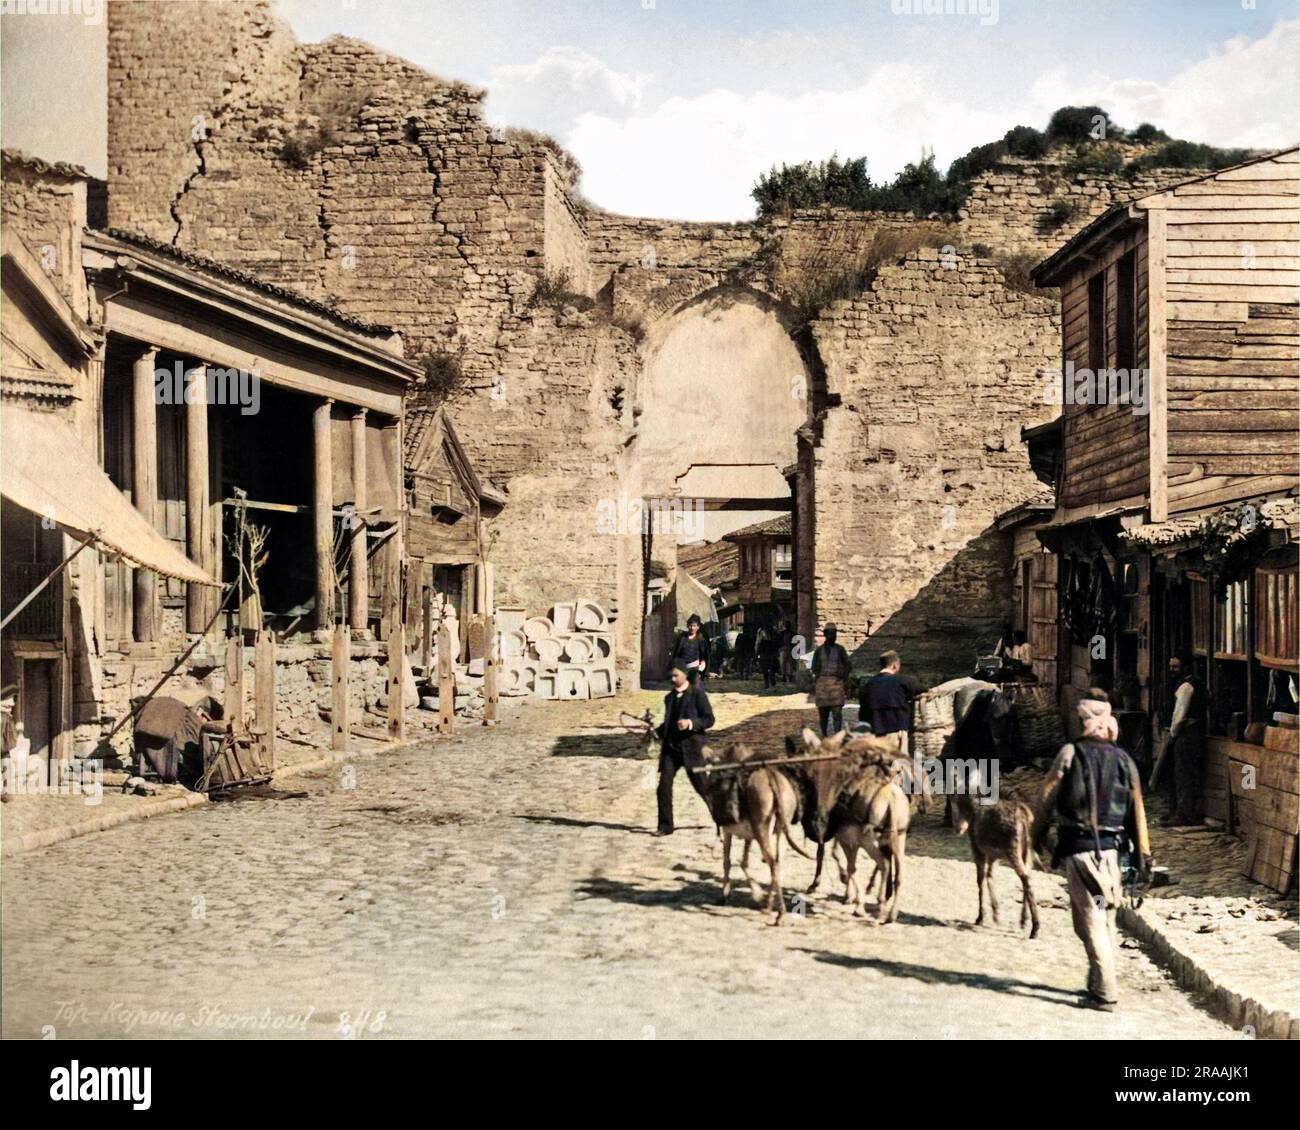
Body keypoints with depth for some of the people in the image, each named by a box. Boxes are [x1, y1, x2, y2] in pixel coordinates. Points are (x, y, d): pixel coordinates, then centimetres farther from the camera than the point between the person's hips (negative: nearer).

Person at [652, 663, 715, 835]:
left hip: (691, 745, -5)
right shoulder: (669, 697, 15)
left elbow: (709, 719, -7)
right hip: (671, 745, 5)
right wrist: (657, 732, 5)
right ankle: (665, 826, -5)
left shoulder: (697, 693, -4)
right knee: (664, 785, -9)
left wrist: (690, 723, -23)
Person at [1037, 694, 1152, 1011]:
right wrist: (1144, 855, 14)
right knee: (1106, 918, 16)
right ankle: (1099, 982, 24)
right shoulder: (1125, 760, 7)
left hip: (1079, 848, -4)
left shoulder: (1070, 754, -5)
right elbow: (1138, 812, 9)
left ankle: (1106, 993, -4)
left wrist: (1037, 835, 15)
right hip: (1112, 850, 4)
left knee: (1092, 920, -2)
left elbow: (1046, 797, 1)